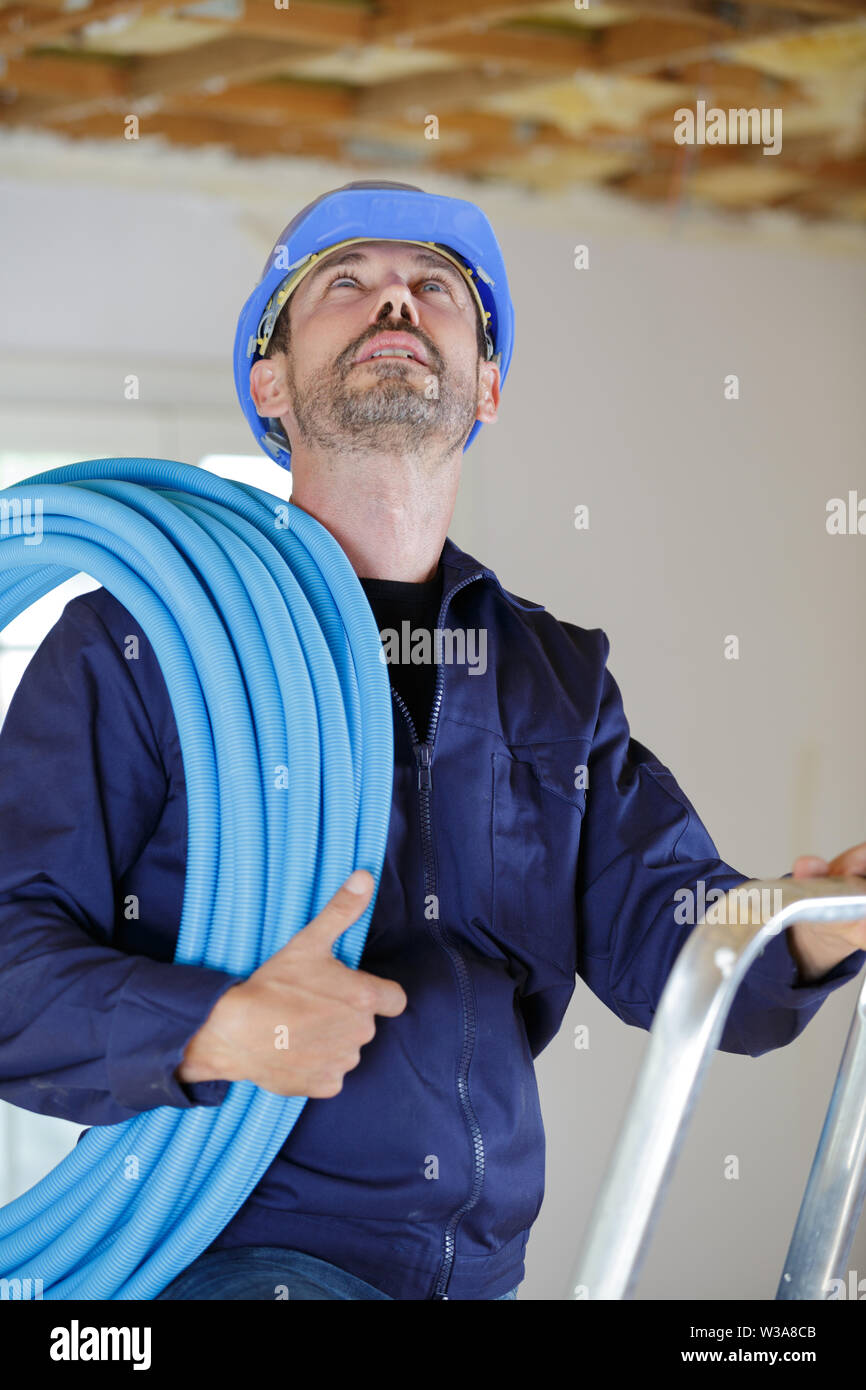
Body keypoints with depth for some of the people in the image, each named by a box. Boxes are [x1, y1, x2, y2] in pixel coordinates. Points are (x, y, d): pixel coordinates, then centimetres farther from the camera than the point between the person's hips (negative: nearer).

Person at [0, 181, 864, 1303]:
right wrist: (213, 1032, -24)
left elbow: (668, 936, 6)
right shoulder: (141, 642, 1)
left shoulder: (558, 677, 16)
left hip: (478, 1272, 5)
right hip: (231, 1254, -5)